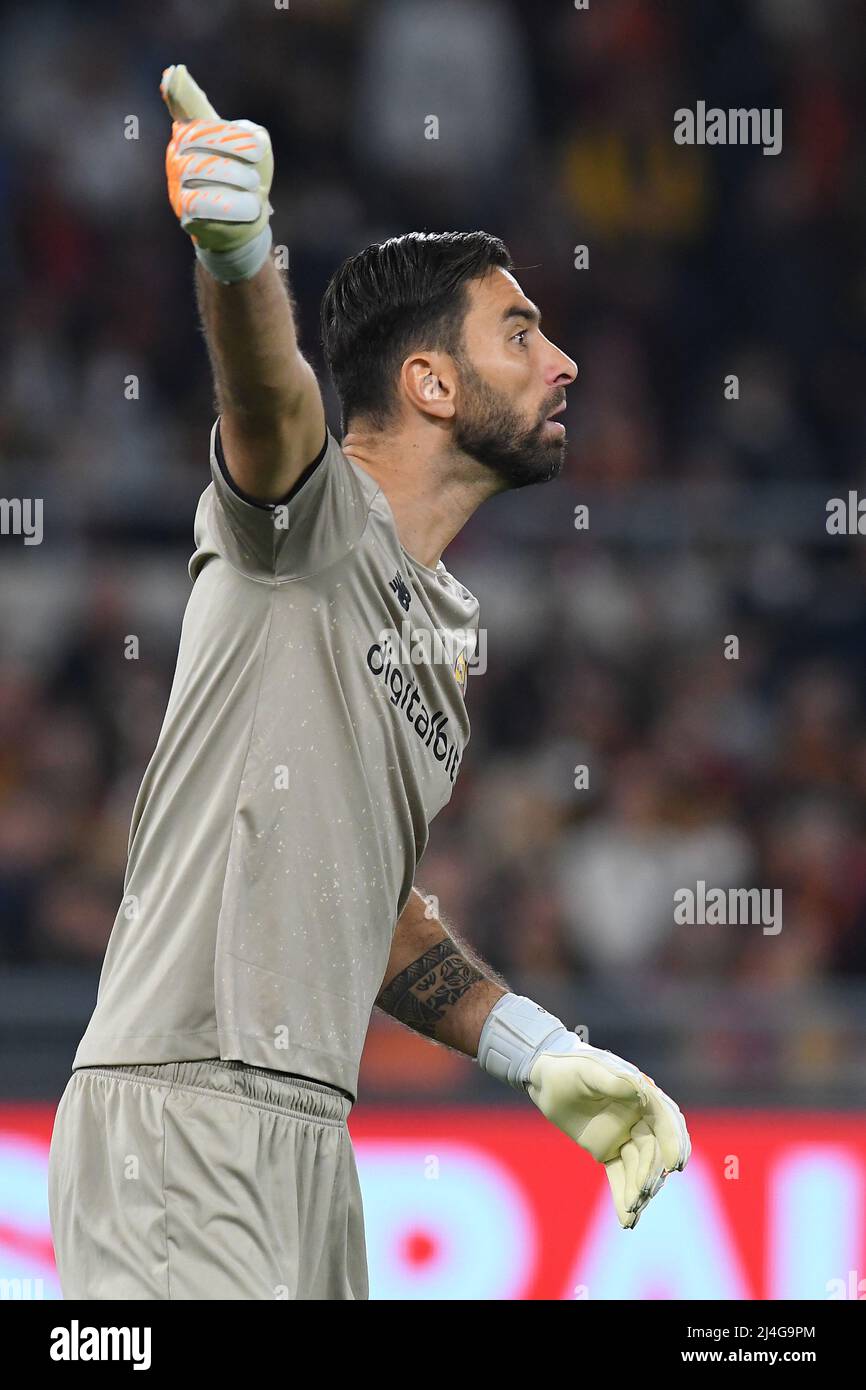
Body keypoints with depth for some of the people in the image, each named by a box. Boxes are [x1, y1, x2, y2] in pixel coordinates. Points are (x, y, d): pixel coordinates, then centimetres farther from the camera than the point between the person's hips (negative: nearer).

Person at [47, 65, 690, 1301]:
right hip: (179, 1123, -9)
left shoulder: (450, 629, 22)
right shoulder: (314, 513, -3)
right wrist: (238, 250, -49)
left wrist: (540, 1051, 19)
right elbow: (270, 390, -27)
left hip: (312, 1151, 9)